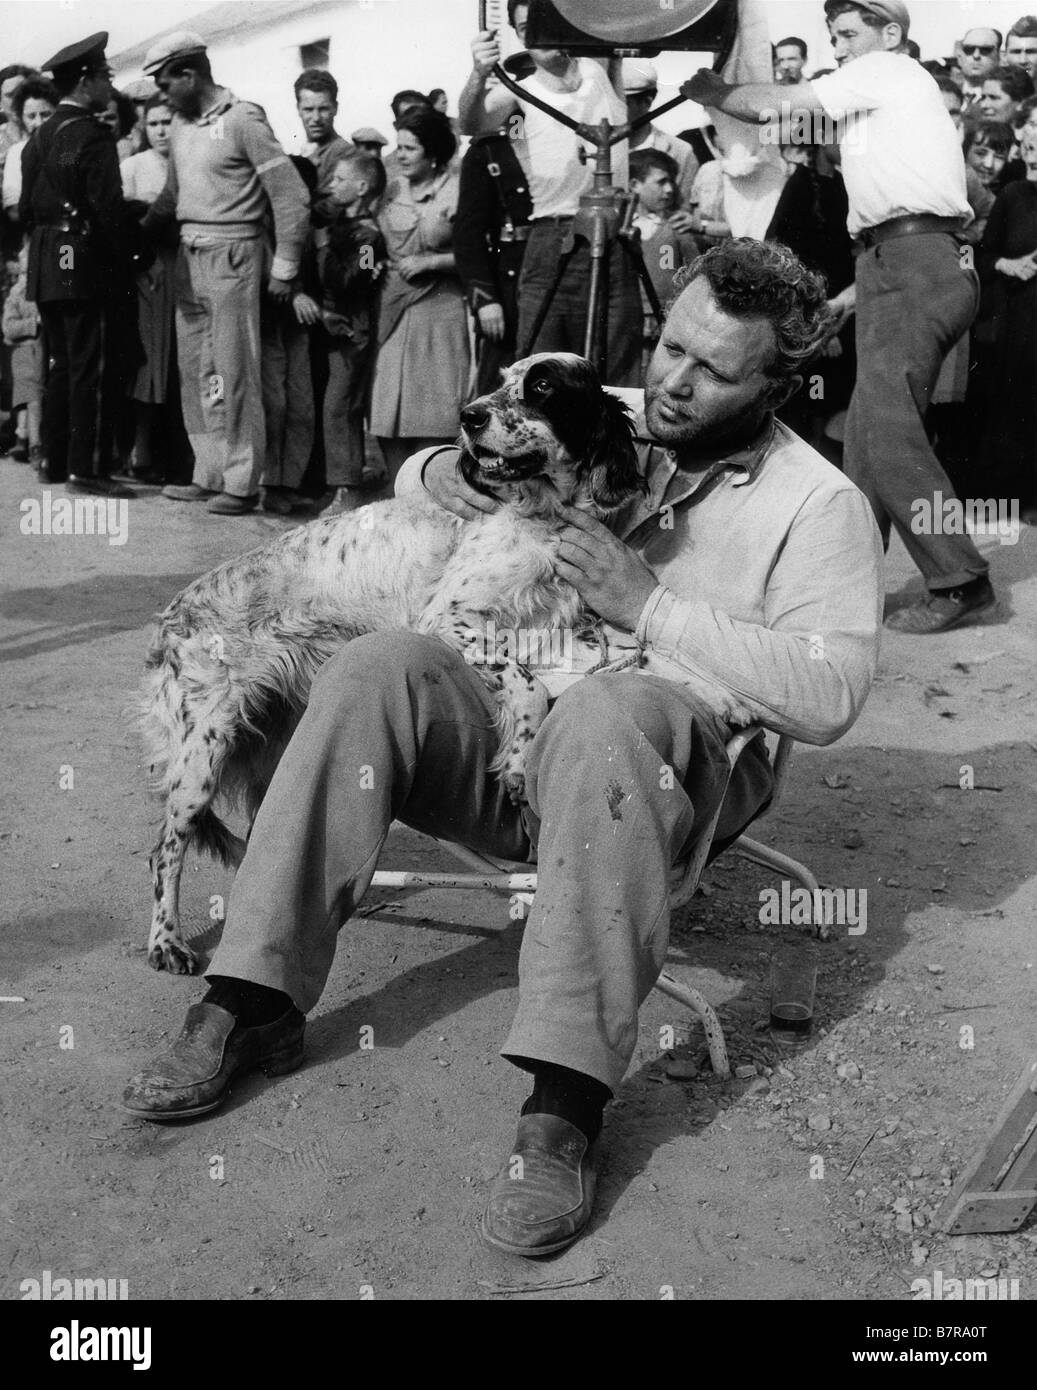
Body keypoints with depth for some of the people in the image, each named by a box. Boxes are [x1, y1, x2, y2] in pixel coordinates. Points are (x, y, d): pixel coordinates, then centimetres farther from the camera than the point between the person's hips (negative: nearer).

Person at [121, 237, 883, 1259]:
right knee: (378, 666, -24)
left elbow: (829, 696, -12)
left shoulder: (818, 505, 2)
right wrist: (439, 471, 0)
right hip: (499, 722, 4)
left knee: (601, 718, -38)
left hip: (669, 746, -4)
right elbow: (414, 473, 26)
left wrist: (653, 609, -16)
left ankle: (564, 1107, -40)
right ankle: (254, 1001, -22)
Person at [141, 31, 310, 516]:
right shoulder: (180, 125, 13)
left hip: (232, 253, -8)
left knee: (232, 371, -6)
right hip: (188, 255, 8)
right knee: (194, 371, 9)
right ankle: (209, 475, 18)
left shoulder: (242, 120, -9)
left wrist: (284, 269, -12)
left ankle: (242, 483, 0)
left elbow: (291, 195, -11)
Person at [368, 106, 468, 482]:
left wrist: (429, 261, -11)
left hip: (439, 308, -5)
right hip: (394, 307, 5)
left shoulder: (456, 191, -3)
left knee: (434, 414, -5)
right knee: (390, 410, 1)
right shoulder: (393, 190, 12)